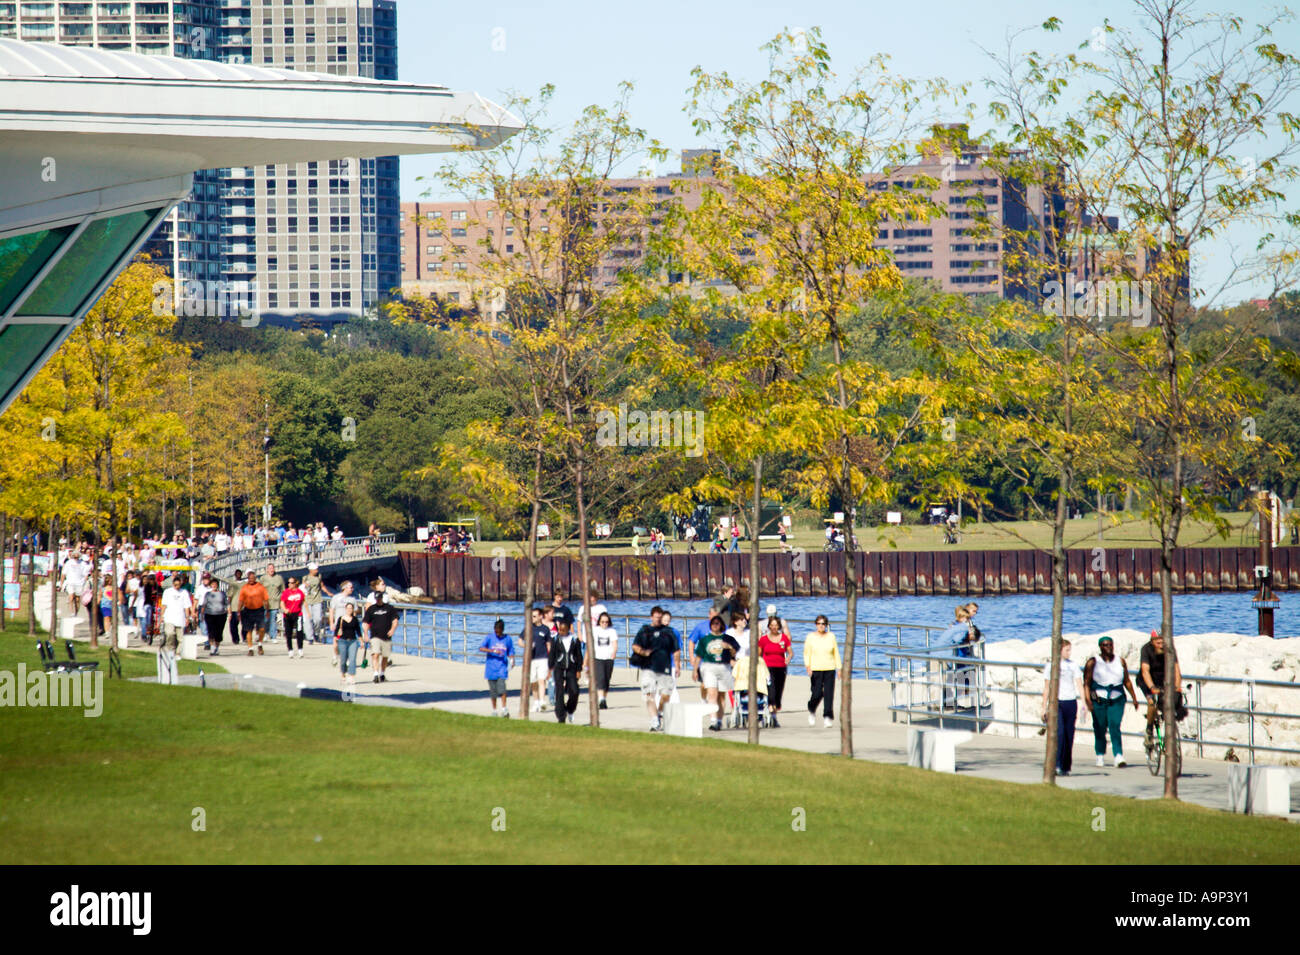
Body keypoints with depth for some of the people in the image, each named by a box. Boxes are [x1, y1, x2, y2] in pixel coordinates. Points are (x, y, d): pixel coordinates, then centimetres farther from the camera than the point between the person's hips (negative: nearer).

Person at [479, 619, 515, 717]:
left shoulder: (507, 639, 5)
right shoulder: (489, 637, 0)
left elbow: (510, 653, 13)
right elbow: (481, 648, -12)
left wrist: (512, 660, -8)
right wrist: (493, 651, -23)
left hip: (502, 668, -1)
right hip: (491, 668, 1)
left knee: (501, 688, -16)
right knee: (493, 690, 6)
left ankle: (504, 709, -12)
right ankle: (494, 710, 19)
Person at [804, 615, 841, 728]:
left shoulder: (831, 636, 9)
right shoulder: (810, 637, 4)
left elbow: (836, 653, 13)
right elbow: (806, 653, 3)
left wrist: (839, 668, 8)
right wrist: (807, 666, -12)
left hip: (829, 669, 2)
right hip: (816, 670, -2)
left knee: (829, 694, -6)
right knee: (817, 694, -7)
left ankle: (827, 718, -3)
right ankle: (811, 711, 23)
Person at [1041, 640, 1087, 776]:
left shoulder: (1073, 665, 9)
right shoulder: (1050, 666, 3)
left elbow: (1080, 685, 4)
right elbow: (1046, 688, 7)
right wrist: (1044, 707, 5)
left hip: (1071, 703, 3)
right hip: (1056, 702, -3)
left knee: (1069, 735, 3)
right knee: (1059, 732, -17)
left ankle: (1066, 767, 12)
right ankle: (1056, 765, -21)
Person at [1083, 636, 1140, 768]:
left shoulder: (1121, 661, 10)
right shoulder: (1093, 662, 1)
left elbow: (1127, 681, 18)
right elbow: (1086, 683, -2)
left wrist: (1134, 698, 14)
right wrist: (1088, 701, -13)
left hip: (1117, 700, 1)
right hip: (1099, 701, -1)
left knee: (1115, 727, -13)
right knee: (1100, 730, 3)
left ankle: (1119, 757, -21)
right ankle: (1100, 756, 21)